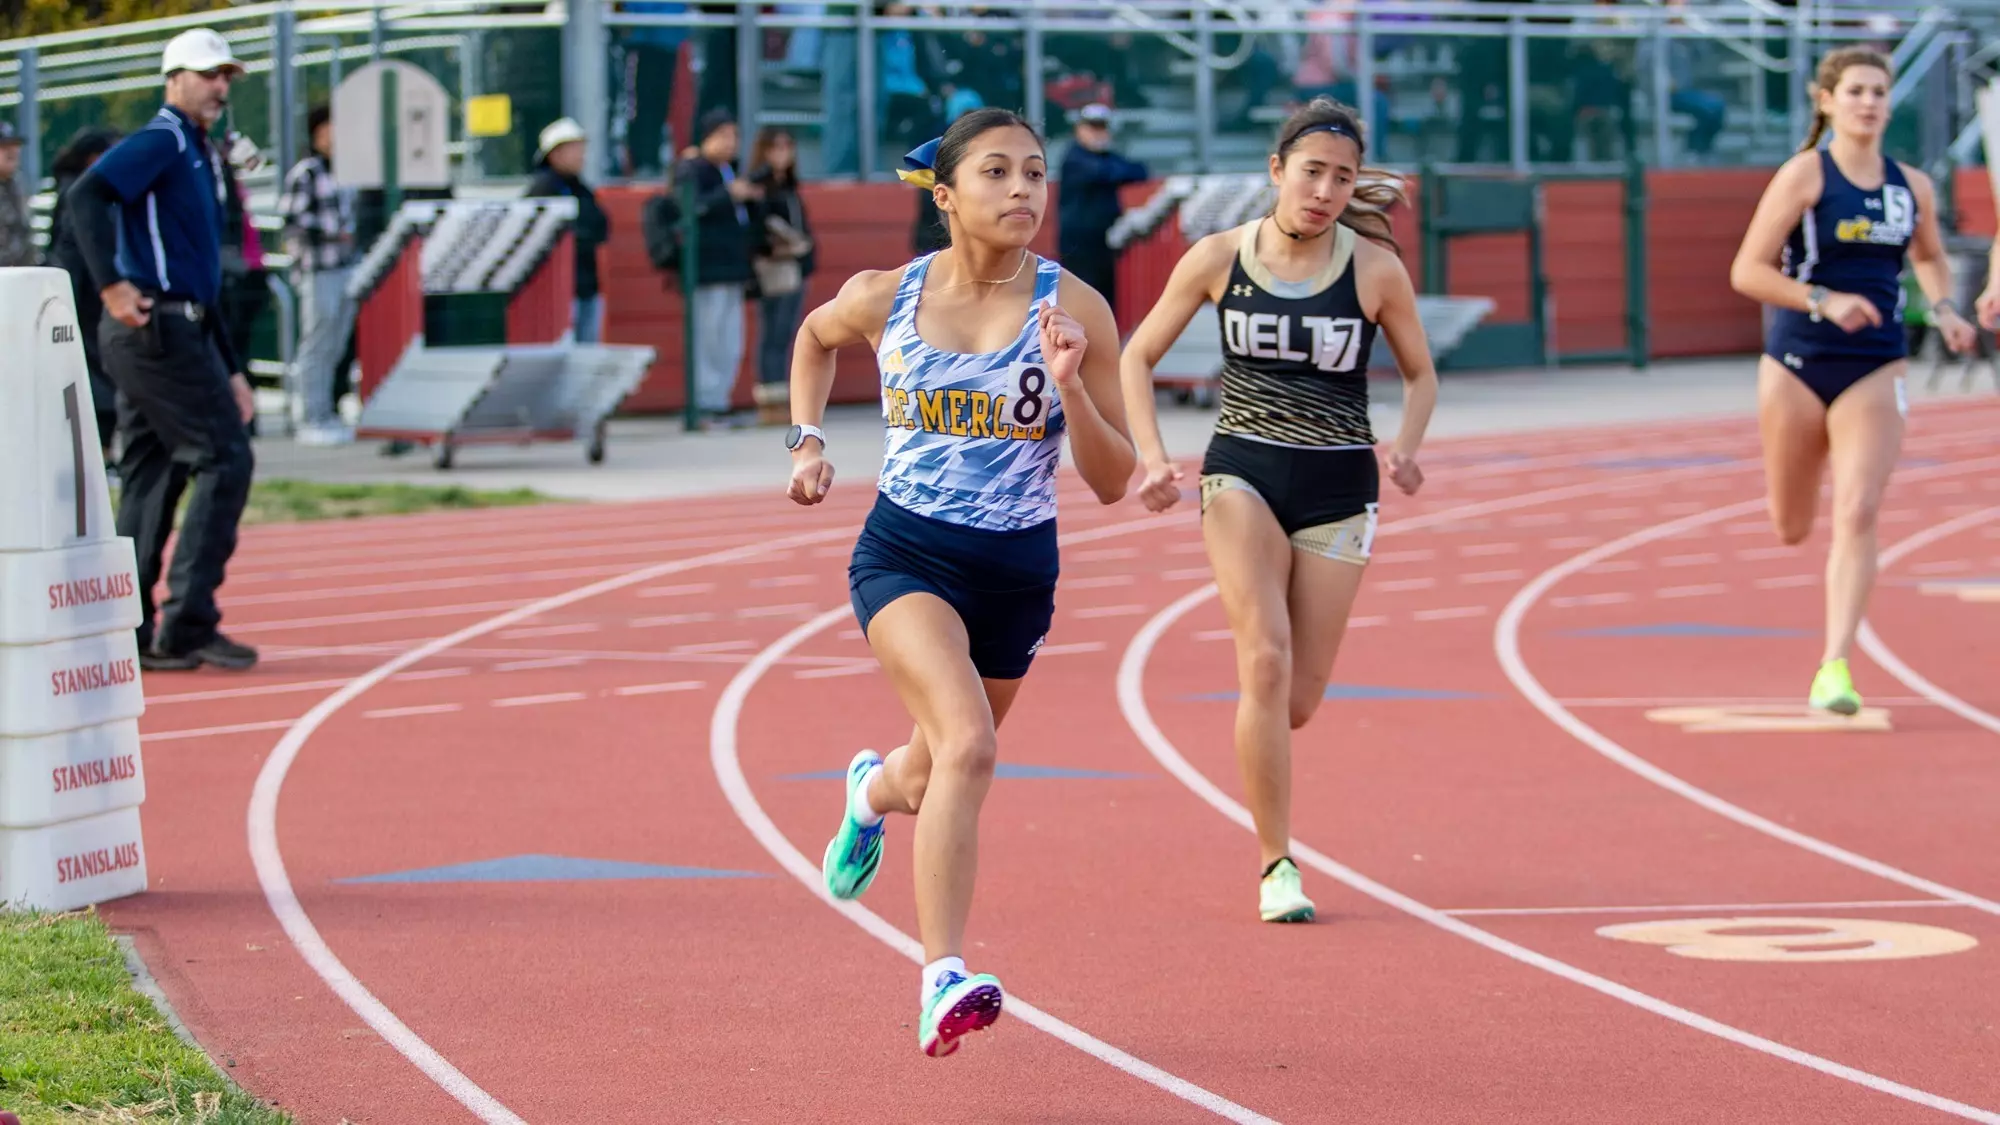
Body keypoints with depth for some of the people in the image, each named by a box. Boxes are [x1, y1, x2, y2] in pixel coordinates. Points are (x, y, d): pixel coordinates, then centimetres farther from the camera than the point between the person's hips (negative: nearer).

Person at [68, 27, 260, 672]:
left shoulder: (203, 158, 22)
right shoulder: (161, 142, -7)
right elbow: (86, 197, -23)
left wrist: (230, 372, 23)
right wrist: (111, 286, -30)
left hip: (178, 330, 10)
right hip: (156, 326, -10)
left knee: (152, 477, 9)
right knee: (225, 460, -9)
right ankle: (187, 624, -9)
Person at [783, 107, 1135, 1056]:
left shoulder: (1074, 310, -8)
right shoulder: (884, 298, -5)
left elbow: (1112, 483, -7)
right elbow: (815, 336, 21)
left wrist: (1069, 385, -23)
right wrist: (805, 441, 9)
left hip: (1018, 569, 2)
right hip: (905, 552, -2)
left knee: (938, 775, 20)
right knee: (967, 745, -27)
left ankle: (878, 789, 59)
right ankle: (943, 984, -29)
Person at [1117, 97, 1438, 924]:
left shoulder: (1375, 269, -6)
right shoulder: (1219, 258, -4)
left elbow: (1420, 375, 7)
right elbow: (1137, 357, 6)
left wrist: (1404, 449, -12)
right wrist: (1152, 460, -6)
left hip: (1339, 490, 1)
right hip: (1243, 474, -1)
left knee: (1300, 700, 4)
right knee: (1266, 660, -21)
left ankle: (1257, 758, 42)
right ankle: (1277, 865, -14)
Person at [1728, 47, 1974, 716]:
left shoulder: (1912, 187, 4)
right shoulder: (1804, 175, -8)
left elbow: (1930, 257, 25)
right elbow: (1746, 272, -12)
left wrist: (1943, 309, 4)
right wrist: (1823, 300, -24)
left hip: (1875, 371, 2)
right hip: (1797, 365, -2)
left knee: (1857, 515, -16)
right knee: (1790, 529, 12)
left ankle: (1835, 667, -16)